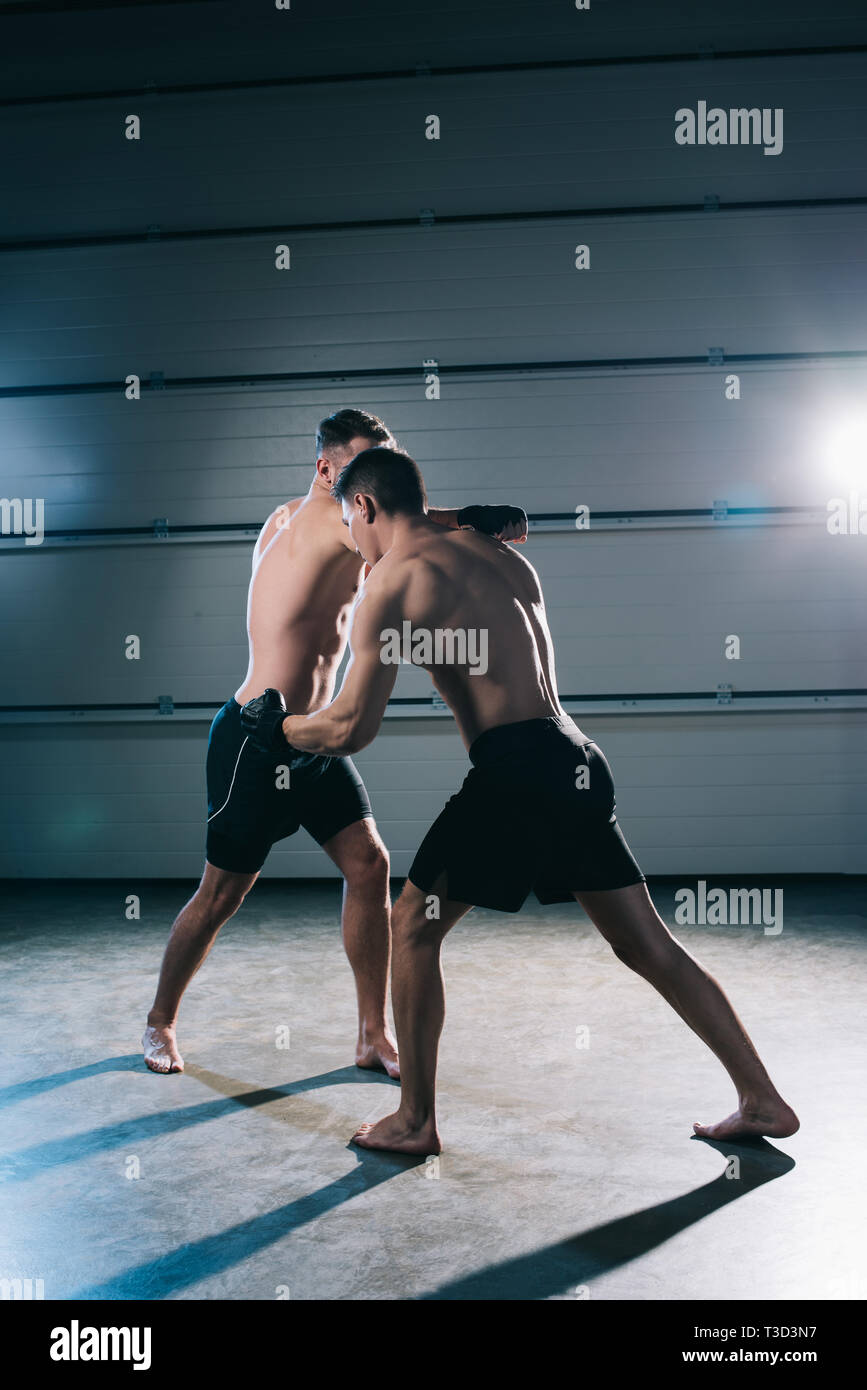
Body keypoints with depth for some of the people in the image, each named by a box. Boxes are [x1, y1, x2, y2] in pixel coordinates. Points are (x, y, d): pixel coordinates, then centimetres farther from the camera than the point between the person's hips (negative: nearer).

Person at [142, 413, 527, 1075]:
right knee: (221, 894, 5)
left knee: (369, 864, 0)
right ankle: (160, 1022, 27)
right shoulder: (316, 515, -16)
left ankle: (374, 1036, 9)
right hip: (258, 740, -9)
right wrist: (485, 519, -20)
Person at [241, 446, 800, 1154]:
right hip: (578, 760, 8)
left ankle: (415, 1121, 16)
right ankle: (763, 1101, 18)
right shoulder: (497, 553, 21)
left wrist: (280, 726, 13)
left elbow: (352, 728, -7)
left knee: (413, 928, 9)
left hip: (518, 766, -8)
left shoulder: (394, 578, -2)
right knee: (647, 943, 14)